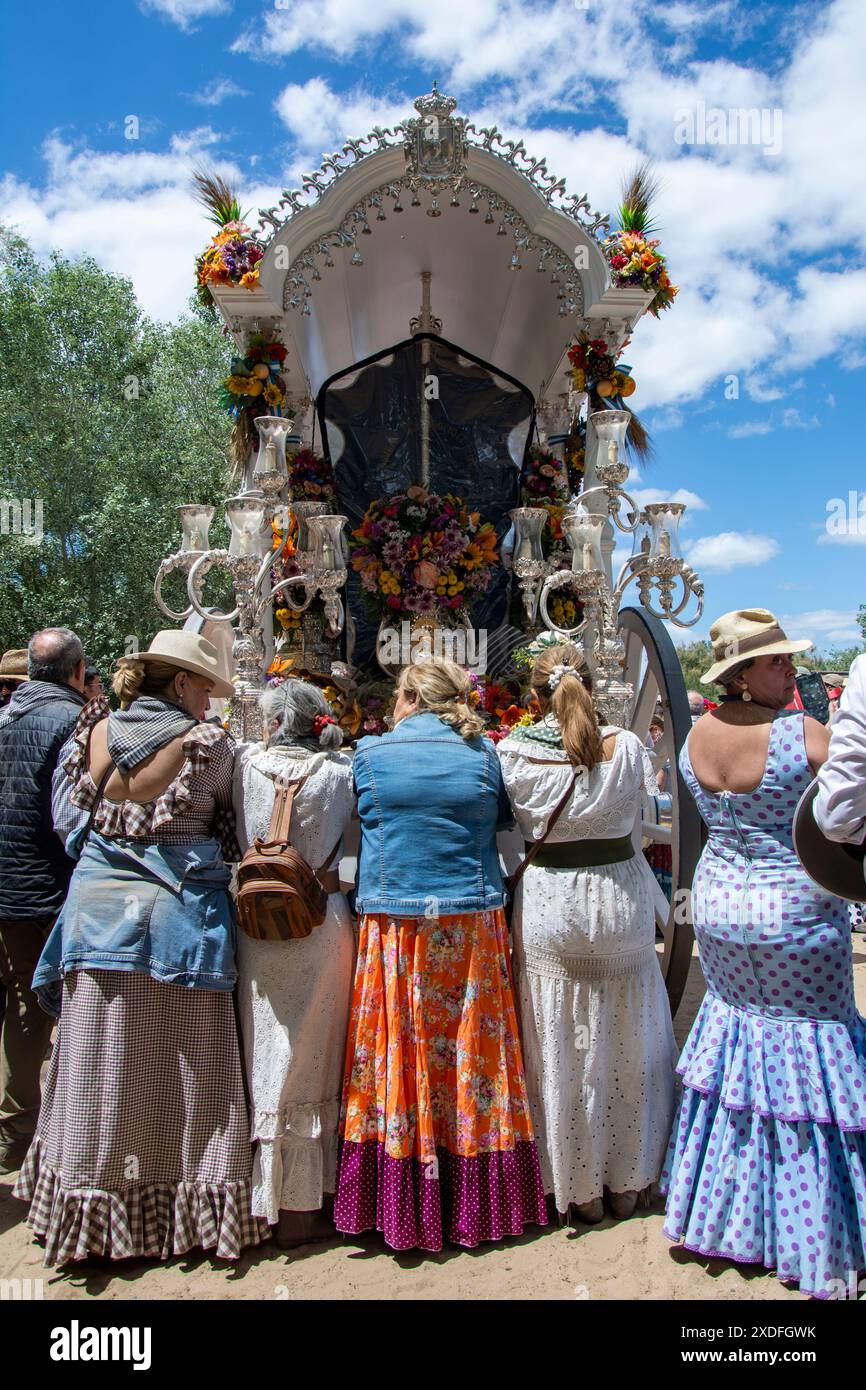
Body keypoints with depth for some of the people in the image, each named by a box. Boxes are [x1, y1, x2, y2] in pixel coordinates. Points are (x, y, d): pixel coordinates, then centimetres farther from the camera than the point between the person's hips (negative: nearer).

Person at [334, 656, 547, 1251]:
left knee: (400, 1056, 9)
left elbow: (352, 828, 9)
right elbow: (505, 825, 11)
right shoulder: (484, 753, 1)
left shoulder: (370, 755, -3)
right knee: (473, 1058, 11)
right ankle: (476, 1208, 24)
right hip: (473, 927, 2)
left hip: (395, 929, -1)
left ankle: (405, 1208, 21)